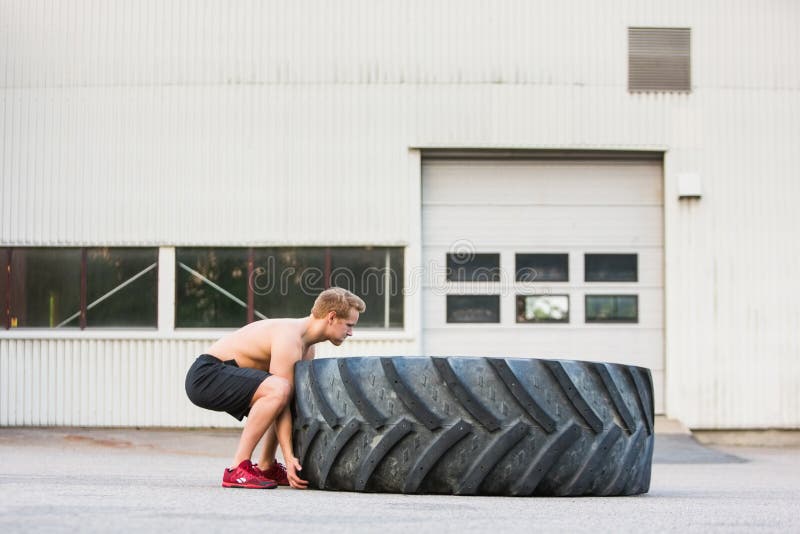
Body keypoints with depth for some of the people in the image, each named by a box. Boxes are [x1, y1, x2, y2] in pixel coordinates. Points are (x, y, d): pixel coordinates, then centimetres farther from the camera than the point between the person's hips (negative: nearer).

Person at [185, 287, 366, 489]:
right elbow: (279, 392, -26)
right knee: (278, 390, -33)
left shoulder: (307, 348, 10)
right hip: (205, 375, -11)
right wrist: (289, 458, -28)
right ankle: (238, 470, -27)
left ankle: (266, 466, 18)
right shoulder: (289, 338, -22)